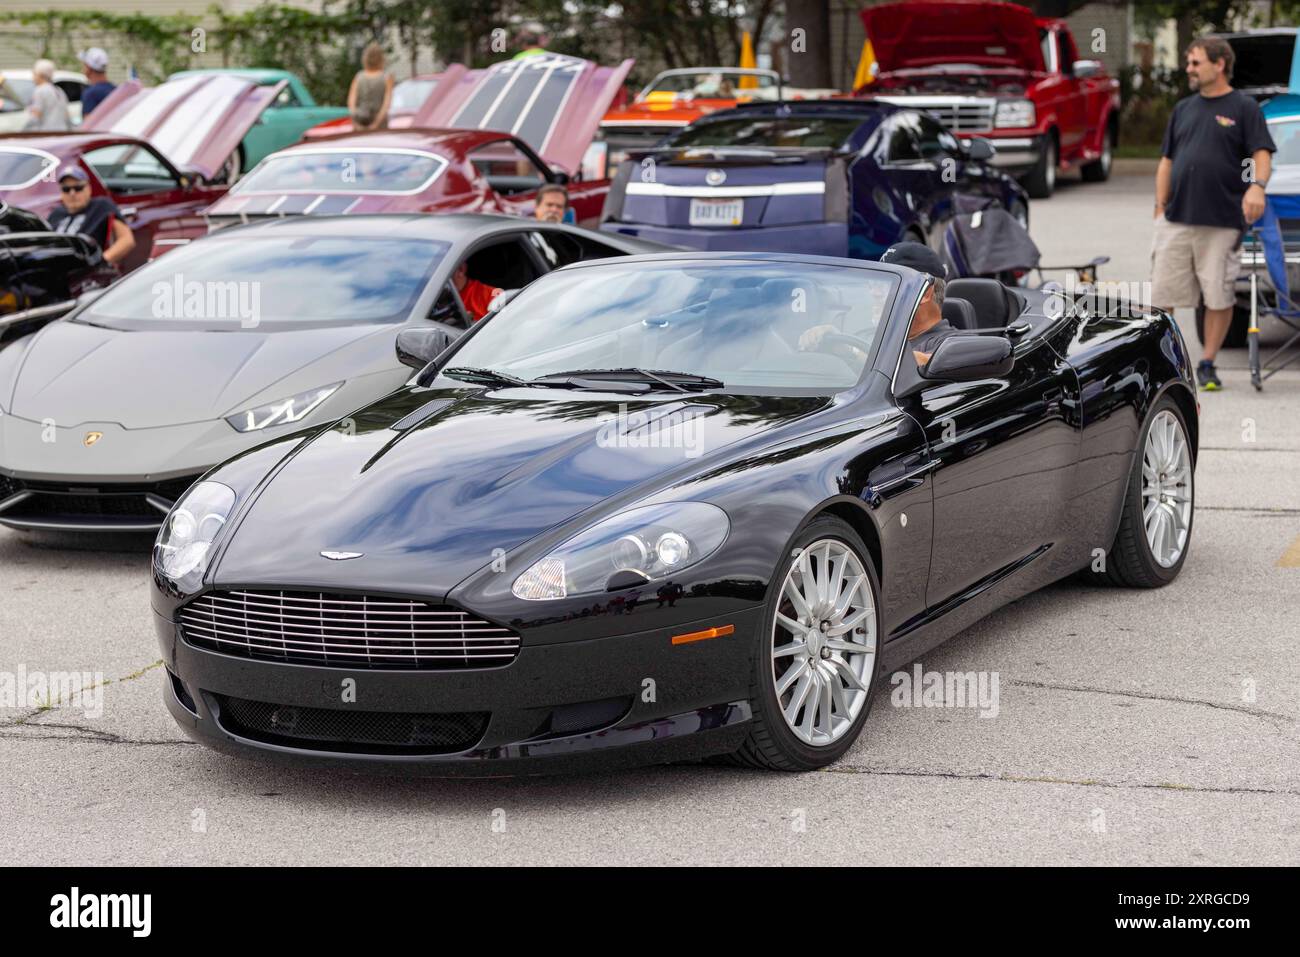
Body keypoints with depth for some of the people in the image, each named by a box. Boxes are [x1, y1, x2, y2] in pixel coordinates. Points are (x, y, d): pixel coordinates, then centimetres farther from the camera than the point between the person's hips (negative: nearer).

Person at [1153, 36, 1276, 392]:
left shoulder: (1244, 108, 0)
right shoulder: (1183, 109, 15)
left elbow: (1262, 154, -8)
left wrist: (1257, 185, -28)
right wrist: (1160, 209, 10)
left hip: (1222, 221, -4)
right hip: (1177, 220, 4)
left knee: (1219, 296, 2)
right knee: (1160, 294, 2)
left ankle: (1207, 365, 13)